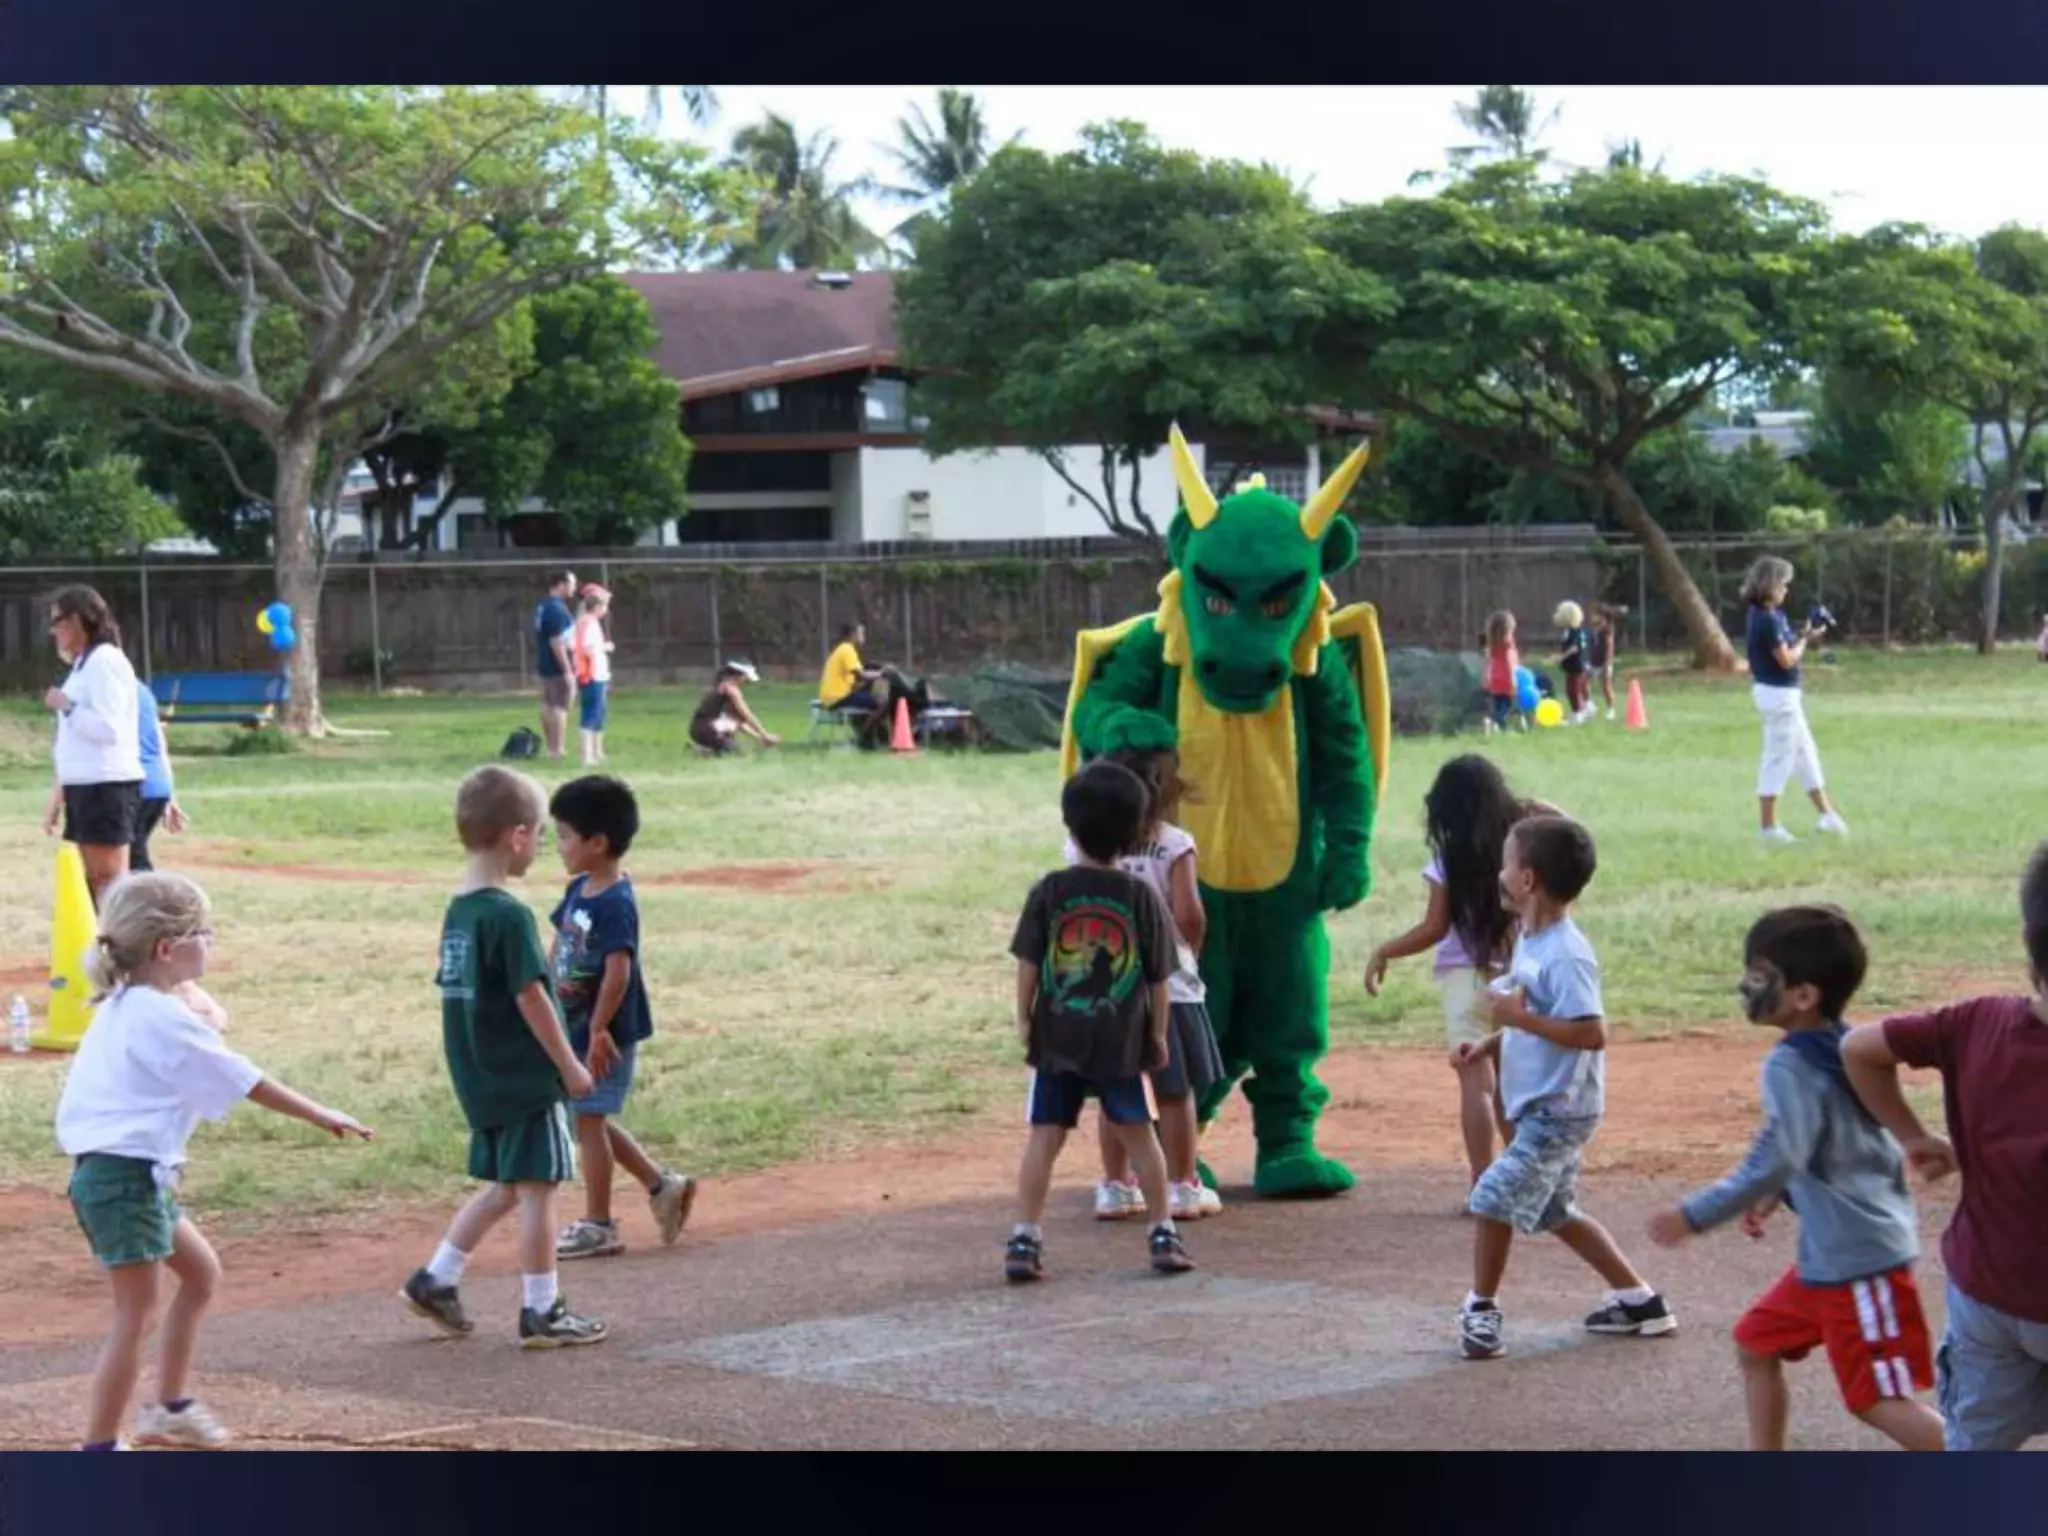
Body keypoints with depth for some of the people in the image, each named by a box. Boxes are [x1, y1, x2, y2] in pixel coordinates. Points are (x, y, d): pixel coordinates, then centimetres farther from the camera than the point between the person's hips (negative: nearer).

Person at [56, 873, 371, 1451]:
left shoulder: (121, 1008, 13)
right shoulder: (164, 1019, -17)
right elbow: (248, 1083, -13)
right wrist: (321, 1117, -4)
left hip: (109, 1168, 10)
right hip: (126, 1176, -10)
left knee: (201, 1271, 21)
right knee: (136, 1316, -4)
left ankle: (171, 1408, 30)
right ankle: (99, 1450, 0)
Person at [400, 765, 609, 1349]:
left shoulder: (457, 911, 8)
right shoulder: (509, 916, -18)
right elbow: (531, 998, -18)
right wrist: (569, 1066, -10)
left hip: (482, 1081, 9)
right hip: (527, 1080, -9)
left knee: (503, 1187, 19)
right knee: (536, 1189, 0)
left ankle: (435, 1279, 20)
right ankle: (541, 1311, 5)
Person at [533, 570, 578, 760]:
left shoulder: (543, 607, 13)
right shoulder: (556, 609, -19)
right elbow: (557, 642, -24)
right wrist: (568, 670, -22)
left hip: (545, 665, 10)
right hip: (558, 667, -10)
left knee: (548, 706, 12)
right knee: (560, 707, -7)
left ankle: (552, 747, 18)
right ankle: (558, 750, -7)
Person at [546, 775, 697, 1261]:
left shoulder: (615, 905, -22)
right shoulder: (579, 891, 6)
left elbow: (618, 971, -26)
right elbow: (558, 950, 15)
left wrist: (598, 1030, -25)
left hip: (603, 1036, -9)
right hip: (574, 1030, 9)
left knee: (588, 1121, 0)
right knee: (591, 1120, 16)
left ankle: (598, 1225, 12)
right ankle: (662, 1185, 27)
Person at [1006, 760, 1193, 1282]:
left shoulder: (1050, 892, -6)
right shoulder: (1141, 898, -5)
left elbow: (1028, 965, -3)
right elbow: (1158, 979, 0)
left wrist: (1024, 1019, 9)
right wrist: (1158, 1035, 11)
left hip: (1057, 1038, 0)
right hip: (1121, 1043, 0)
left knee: (1044, 1136, 4)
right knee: (1138, 1135, 14)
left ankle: (1025, 1239, 0)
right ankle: (1163, 1233, 17)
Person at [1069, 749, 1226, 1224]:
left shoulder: (1083, 845, -2)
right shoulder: (1174, 844, -9)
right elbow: (1189, 914, -15)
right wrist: (1189, 950, 4)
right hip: (1165, 983, -3)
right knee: (1175, 1091, 7)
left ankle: (1116, 1187, 16)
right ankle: (1182, 1188, 12)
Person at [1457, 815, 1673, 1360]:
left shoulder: (1565, 955, -23)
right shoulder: (1530, 941, 8)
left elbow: (1591, 1033, -29)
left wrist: (1519, 1016, -29)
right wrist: (1491, 1045, 9)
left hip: (1560, 1110, -11)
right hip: (1539, 1106, 11)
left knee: (1495, 1196, -13)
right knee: (1554, 1212, 19)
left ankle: (1481, 1309, 2)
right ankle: (1638, 1300, 27)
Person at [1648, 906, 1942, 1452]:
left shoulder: (1790, 1066, -20)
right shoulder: (1840, 1052, 8)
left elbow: (1776, 1161, -30)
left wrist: (1693, 1217, -24)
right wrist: (1780, 1194, 19)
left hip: (1858, 1259, -10)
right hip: (1829, 1253, 10)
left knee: (1879, 1400, -6)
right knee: (1756, 1342, 20)